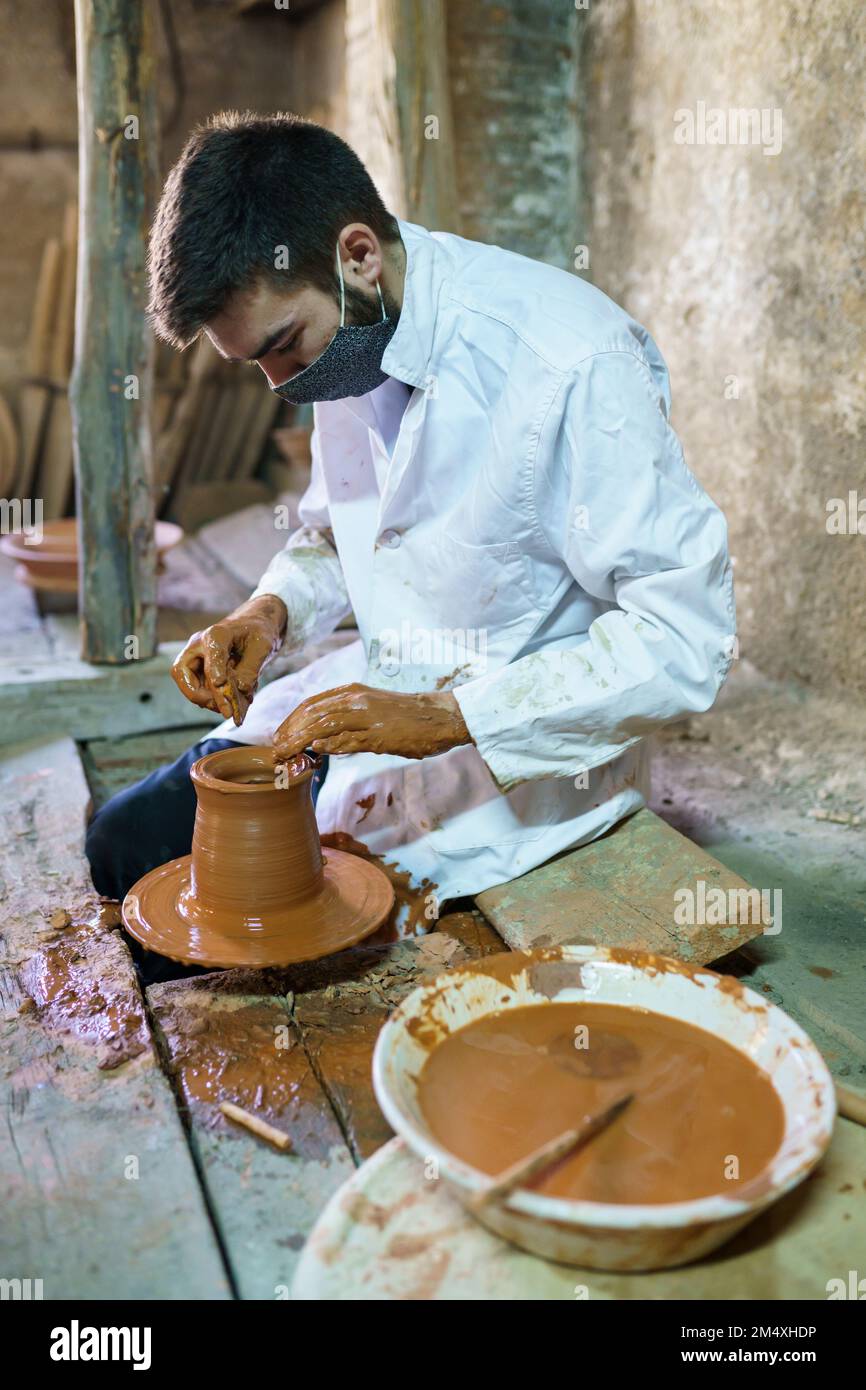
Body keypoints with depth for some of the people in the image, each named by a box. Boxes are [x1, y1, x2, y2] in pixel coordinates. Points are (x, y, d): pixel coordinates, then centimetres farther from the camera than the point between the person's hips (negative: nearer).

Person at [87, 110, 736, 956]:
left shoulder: (574, 361, -24)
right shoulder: (340, 336, 0)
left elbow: (686, 639, -25)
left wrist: (441, 717, -28)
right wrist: (269, 611, -5)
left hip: (528, 747, -6)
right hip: (379, 692, 7)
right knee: (126, 842, 3)